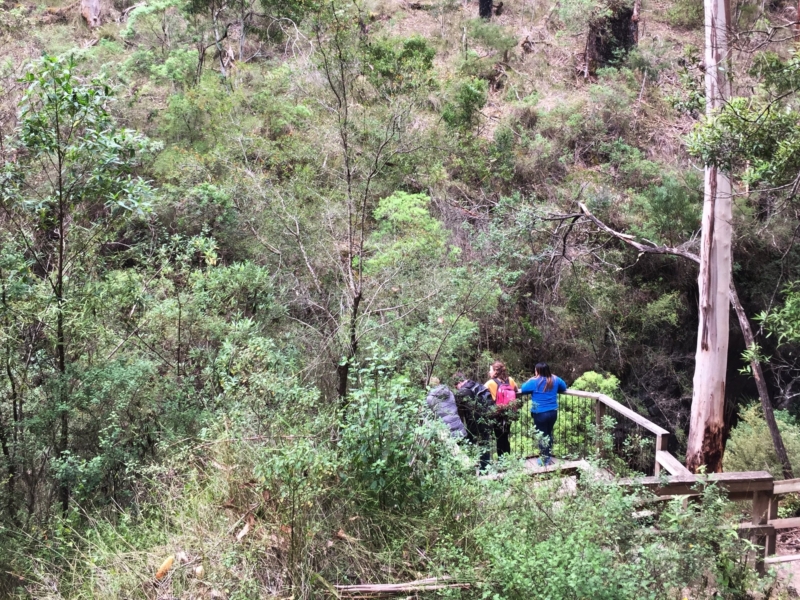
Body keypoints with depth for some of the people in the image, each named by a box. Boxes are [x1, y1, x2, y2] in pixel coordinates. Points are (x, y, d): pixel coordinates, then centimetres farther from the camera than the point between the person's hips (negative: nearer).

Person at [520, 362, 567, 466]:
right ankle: (548, 457, 28)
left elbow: (523, 389, -5)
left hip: (540, 413, -5)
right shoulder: (555, 379, 1)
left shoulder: (534, 381, -14)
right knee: (549, 434, 20)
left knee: (542, 436, 7)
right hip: (553, 412, 5)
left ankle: (544, 460, 12)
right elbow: (564, 387, 18)